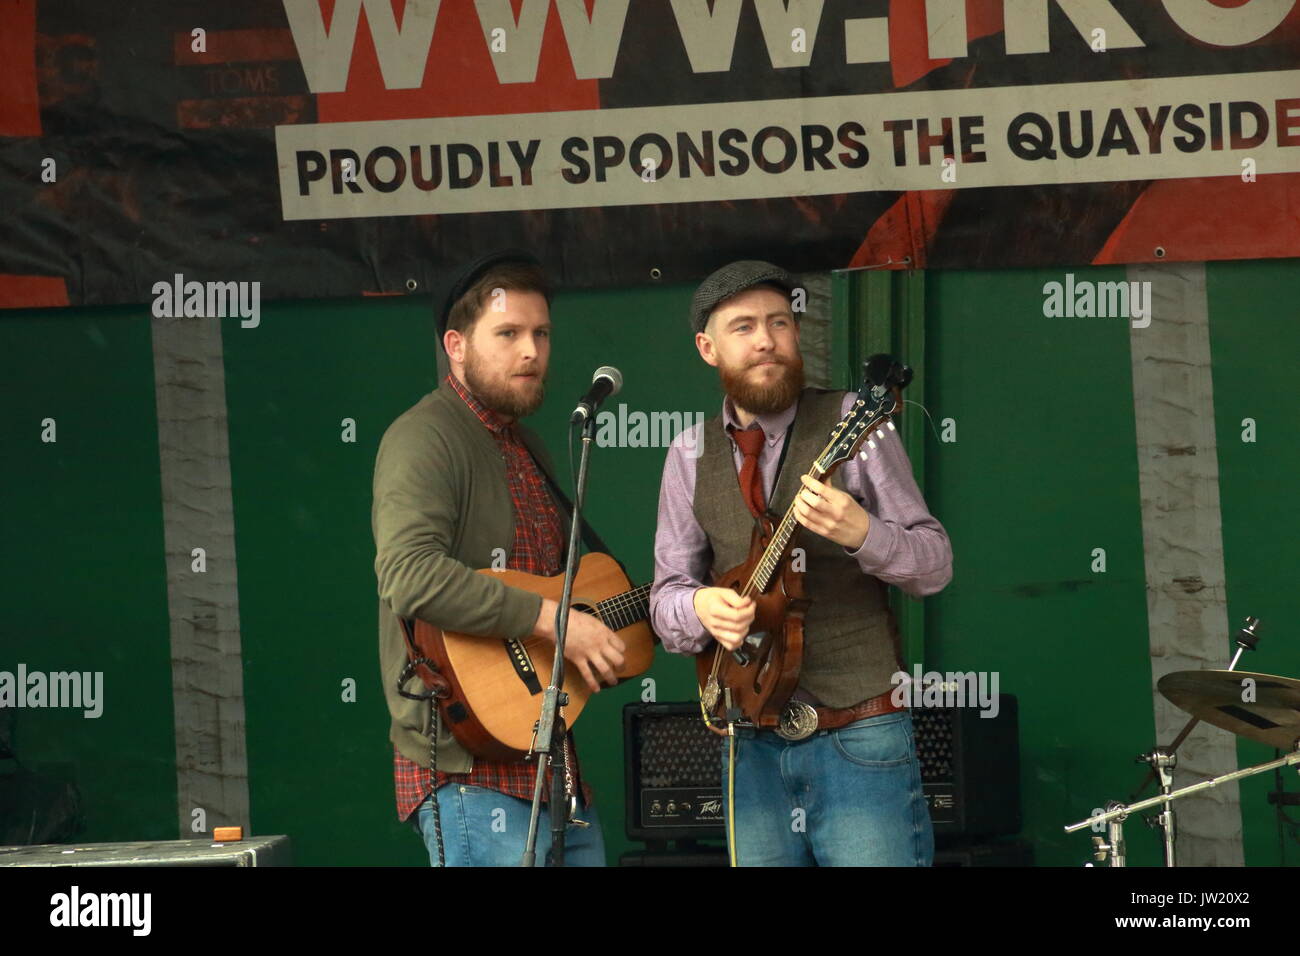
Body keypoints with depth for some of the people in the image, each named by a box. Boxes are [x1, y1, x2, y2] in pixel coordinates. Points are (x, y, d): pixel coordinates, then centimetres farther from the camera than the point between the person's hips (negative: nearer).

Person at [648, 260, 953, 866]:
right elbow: (665, 596, 11)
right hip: (752, 743, 4)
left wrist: (860, 532, -23)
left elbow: (935, 566, -3)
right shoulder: (692, 455, 9)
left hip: (860, 737, -4)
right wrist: (698, 607, -13)